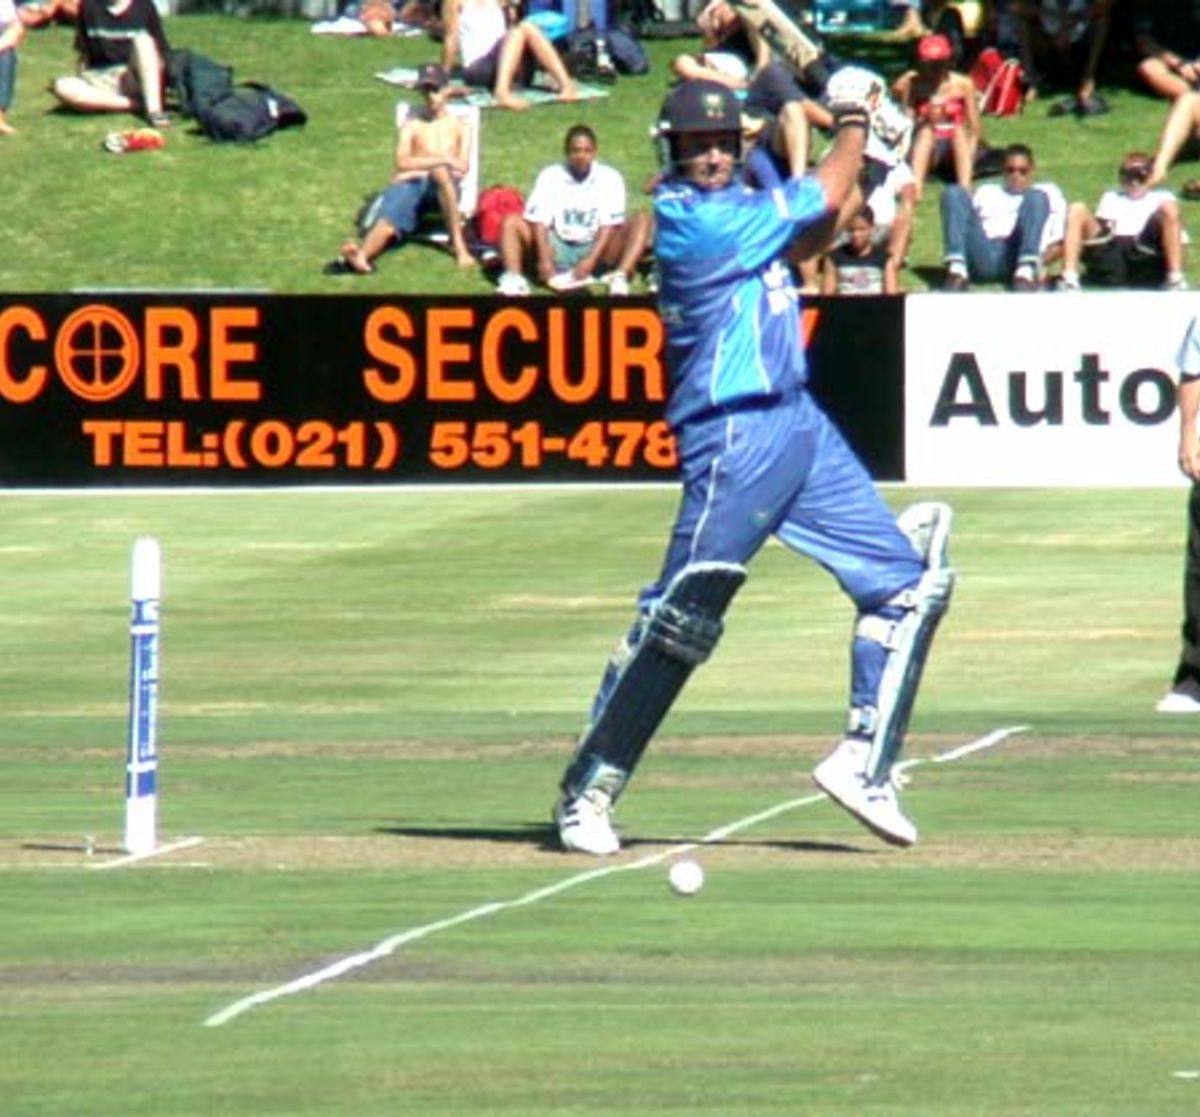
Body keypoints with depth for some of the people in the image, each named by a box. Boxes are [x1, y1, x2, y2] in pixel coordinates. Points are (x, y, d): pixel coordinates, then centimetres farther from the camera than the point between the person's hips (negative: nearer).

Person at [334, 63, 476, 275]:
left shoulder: (459, 126, 21)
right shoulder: (412, 124, 20)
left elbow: (462, 167, 5)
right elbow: (402, 163, 3)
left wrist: (421, 165, -4)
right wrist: (443, 160, -7)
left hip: (444, 188, 0)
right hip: (413, 186, 0)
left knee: (440, 172, -40)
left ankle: (458, 243, -39)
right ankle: (362, 255, -67)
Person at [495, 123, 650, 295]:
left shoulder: (609, 178, -2)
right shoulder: (549, 176, -1)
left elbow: (610, 224, -10)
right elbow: (539, 221, -10)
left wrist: (591, 260, -25)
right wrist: (544, 260, -26)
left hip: (595, 250, -1)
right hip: (557, 250, 1)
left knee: (641, 220, -20)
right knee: (512, 222, -18)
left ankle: (619, 276, -42)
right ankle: (513, 277, -41)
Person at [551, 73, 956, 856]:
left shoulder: (734, 201, 13)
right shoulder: (695, 217, -13)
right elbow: (822, 198, -6)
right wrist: (854, 121, 10)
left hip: (800, 426, 9)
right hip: (734, 436, -9)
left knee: (910, 582, 8)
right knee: (682, 614, -13)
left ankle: (864, 764, 13)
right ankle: (588, 792, -5)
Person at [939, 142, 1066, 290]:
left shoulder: (1047, 192, 29)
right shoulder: (987, 192, 35)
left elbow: (1058, 241, 16)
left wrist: (1040, 262, -4)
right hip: (981, 258, 2)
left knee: (1036, 197, -21)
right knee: (954, 193, -14)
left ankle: (1026, 272, -42)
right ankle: (957, 270, -35)